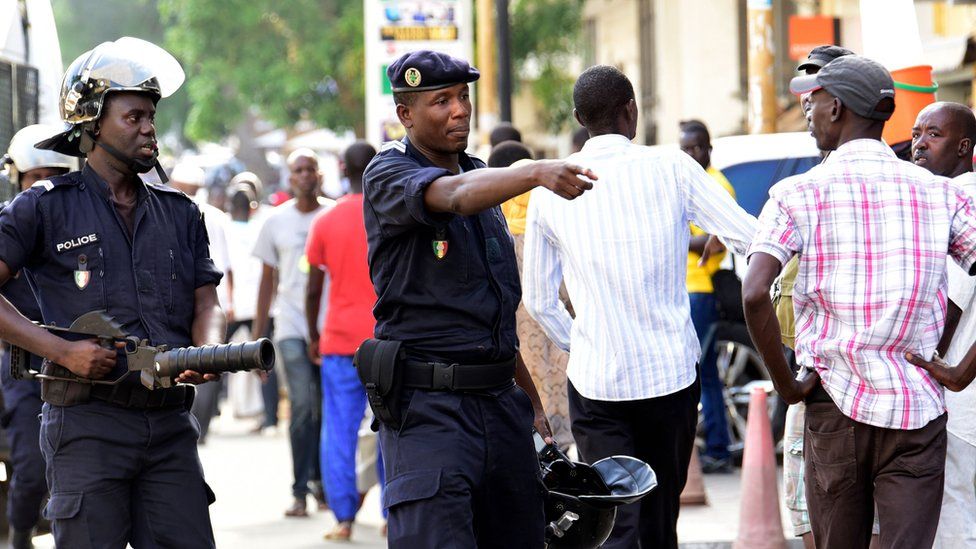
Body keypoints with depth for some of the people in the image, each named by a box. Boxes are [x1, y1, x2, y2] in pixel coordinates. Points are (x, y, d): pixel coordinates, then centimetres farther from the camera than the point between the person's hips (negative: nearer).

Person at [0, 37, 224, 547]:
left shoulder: (180, 213, 18)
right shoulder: (46, 206, 3)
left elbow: (205, 300, 13)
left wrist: (206, 356, -11)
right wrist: (63, 351, -12)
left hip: (170, 424, 4)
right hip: (88, 423, -4)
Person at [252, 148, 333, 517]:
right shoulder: (276, 222, 7)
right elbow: (268, 280, 13)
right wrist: (257, 337, 11)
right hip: (292, 326, 0)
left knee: (326, 411, 5)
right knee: (302, 408, -12)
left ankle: (320, 480, 22)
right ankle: (300, 492, -8)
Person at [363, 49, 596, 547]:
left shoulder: (479, 176, 18)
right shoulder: (389, 175, -5)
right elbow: (453, 197, -29)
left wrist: (531, 400, 21)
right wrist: (537, 173, -45)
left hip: (499, 398, 7)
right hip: (429, 406, -7)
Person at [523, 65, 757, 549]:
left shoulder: (550, 189, 1)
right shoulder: (672, 169, -4)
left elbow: (539, 301, 11)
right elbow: (752, 238, -4)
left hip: (595, 382, 0)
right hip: (672, 373, 1)